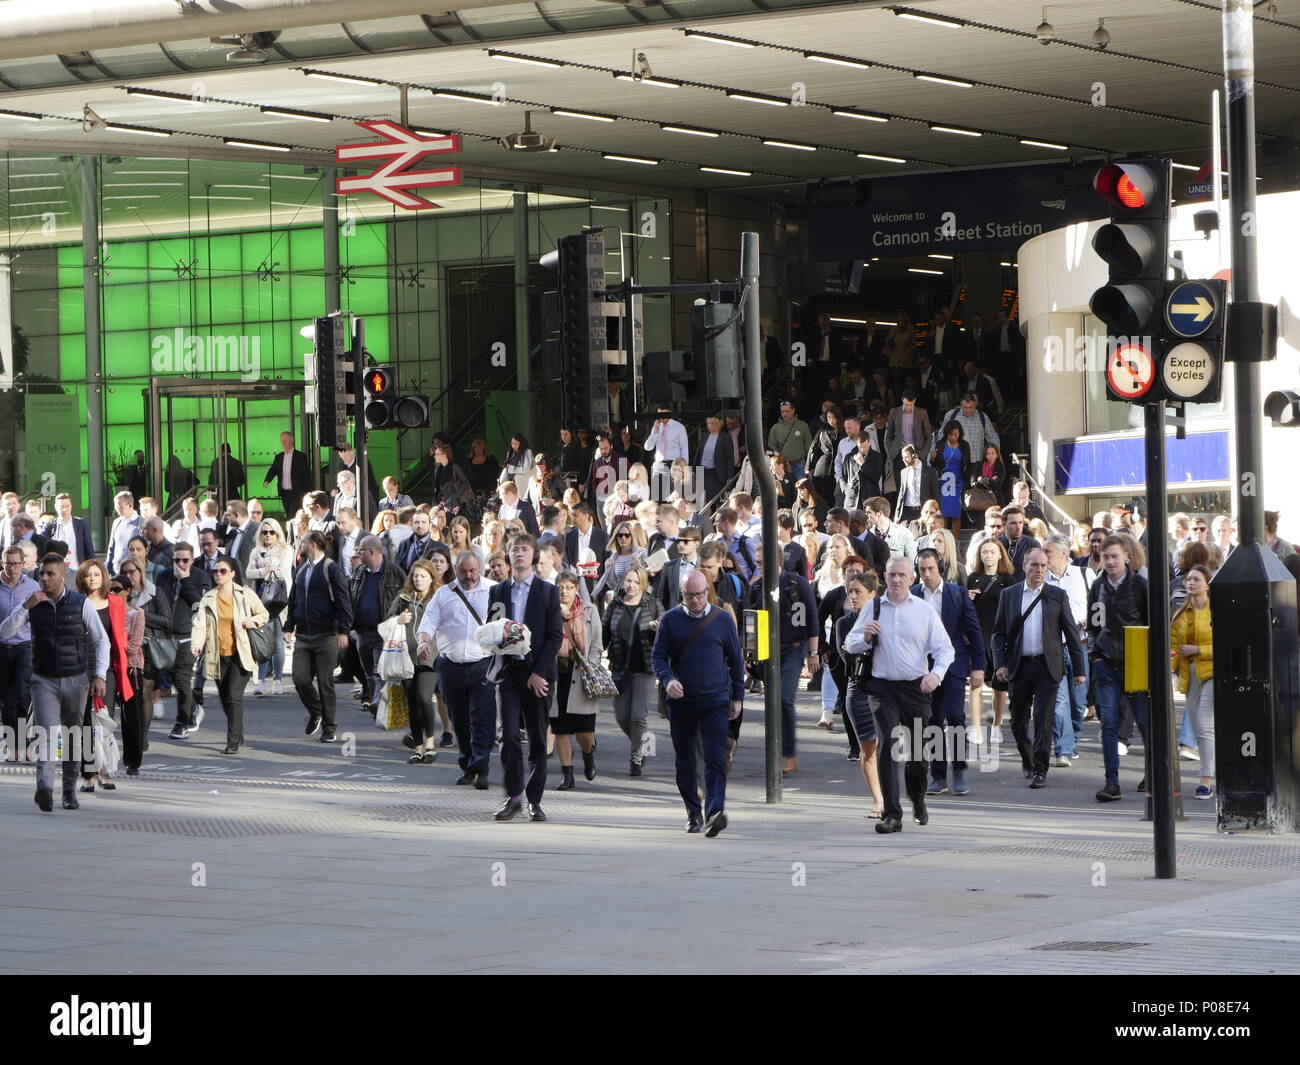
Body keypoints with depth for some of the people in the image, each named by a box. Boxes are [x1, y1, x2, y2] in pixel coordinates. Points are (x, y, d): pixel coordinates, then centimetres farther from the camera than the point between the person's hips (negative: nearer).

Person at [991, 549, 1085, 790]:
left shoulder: (1058, 596, 5)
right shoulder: (1009, 595, 8)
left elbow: (1071, 633, 6)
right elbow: (999, 632, 9)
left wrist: (1078, 669, 3)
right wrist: (1000, 663, -4)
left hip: (1048, 666, -2)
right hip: (1019, 666, 2)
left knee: (1044, 719, -10)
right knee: (1018, 722, 8)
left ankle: (1040, 770, -7)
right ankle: (1028, 761, 32)